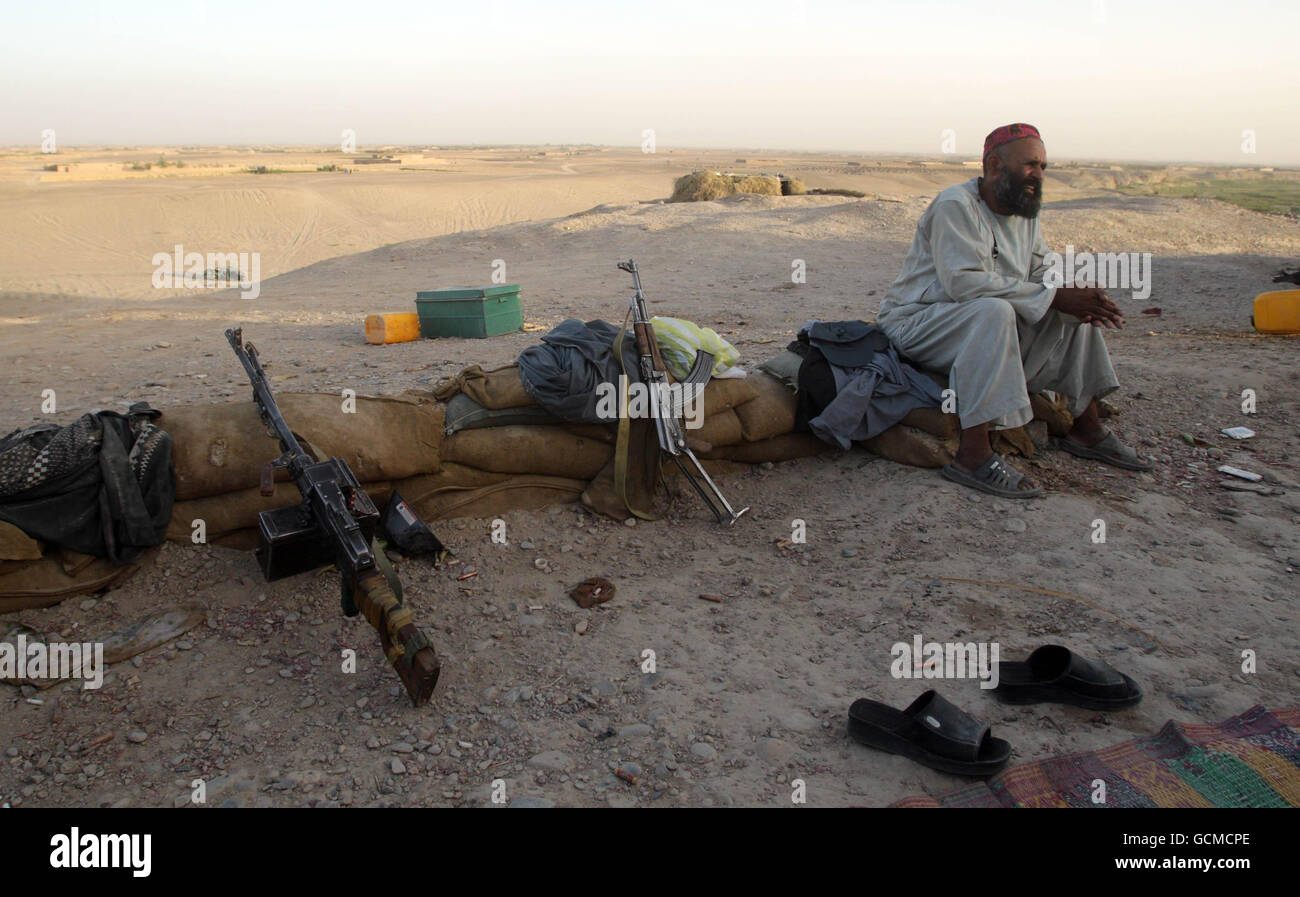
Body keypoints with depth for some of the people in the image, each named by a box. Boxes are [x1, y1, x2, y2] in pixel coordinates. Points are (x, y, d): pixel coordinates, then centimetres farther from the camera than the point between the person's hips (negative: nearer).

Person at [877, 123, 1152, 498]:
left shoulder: (1025, 214, 11)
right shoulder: (955, 206, -17)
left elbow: (1043, 275, 9)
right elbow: (964, 282, -29)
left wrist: (1079, 295, -16)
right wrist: (1053, 297, -28)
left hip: (986, 326, 9)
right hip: (913, 323, -9)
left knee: (1075, 313, 5)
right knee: (993, 311, -37)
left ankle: (1086, 429, 13)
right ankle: (973, 455, -39)